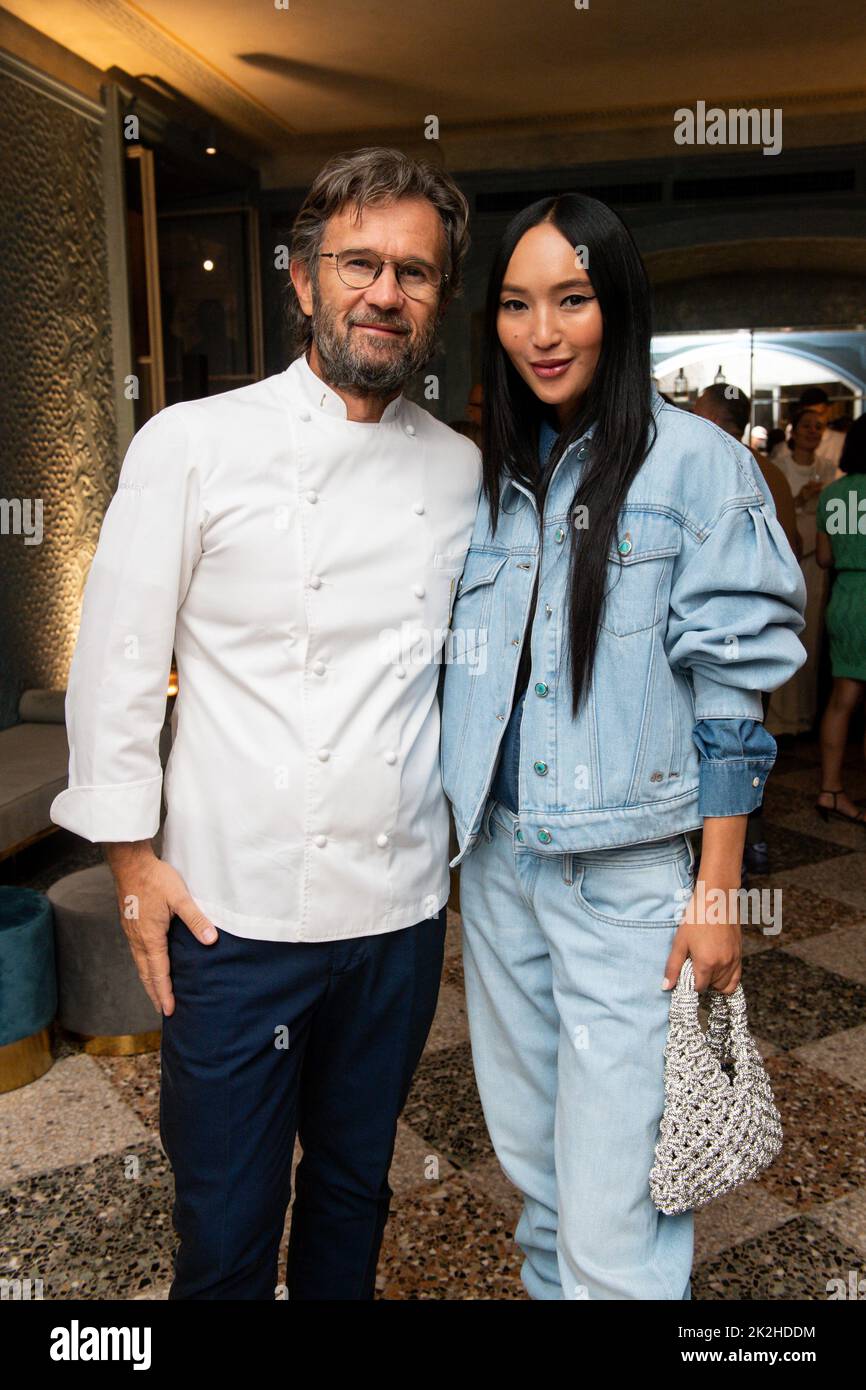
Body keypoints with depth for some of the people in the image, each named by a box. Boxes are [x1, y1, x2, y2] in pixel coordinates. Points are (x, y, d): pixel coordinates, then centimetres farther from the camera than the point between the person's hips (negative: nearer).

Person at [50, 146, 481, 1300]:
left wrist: (463, 818, 12)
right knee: (227, 1225, 11)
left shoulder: (460, 470, 5)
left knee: (354, 1188, 22)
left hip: (401, 904, 4)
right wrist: (132, 853, -5)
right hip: (236, 906, -3)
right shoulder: (195, 444, -6)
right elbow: (117, 657, -4)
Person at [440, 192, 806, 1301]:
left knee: (612, 1211, 0)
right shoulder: (490, 475, 8)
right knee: (527, 1148, 20)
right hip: (495, 855, 6)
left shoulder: (696, 463, -8)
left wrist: (719, 892, -10)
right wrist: (458, 830, 12)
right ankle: (546, 1282, 44)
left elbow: (731, 693, -9)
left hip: (627, 873, -5)